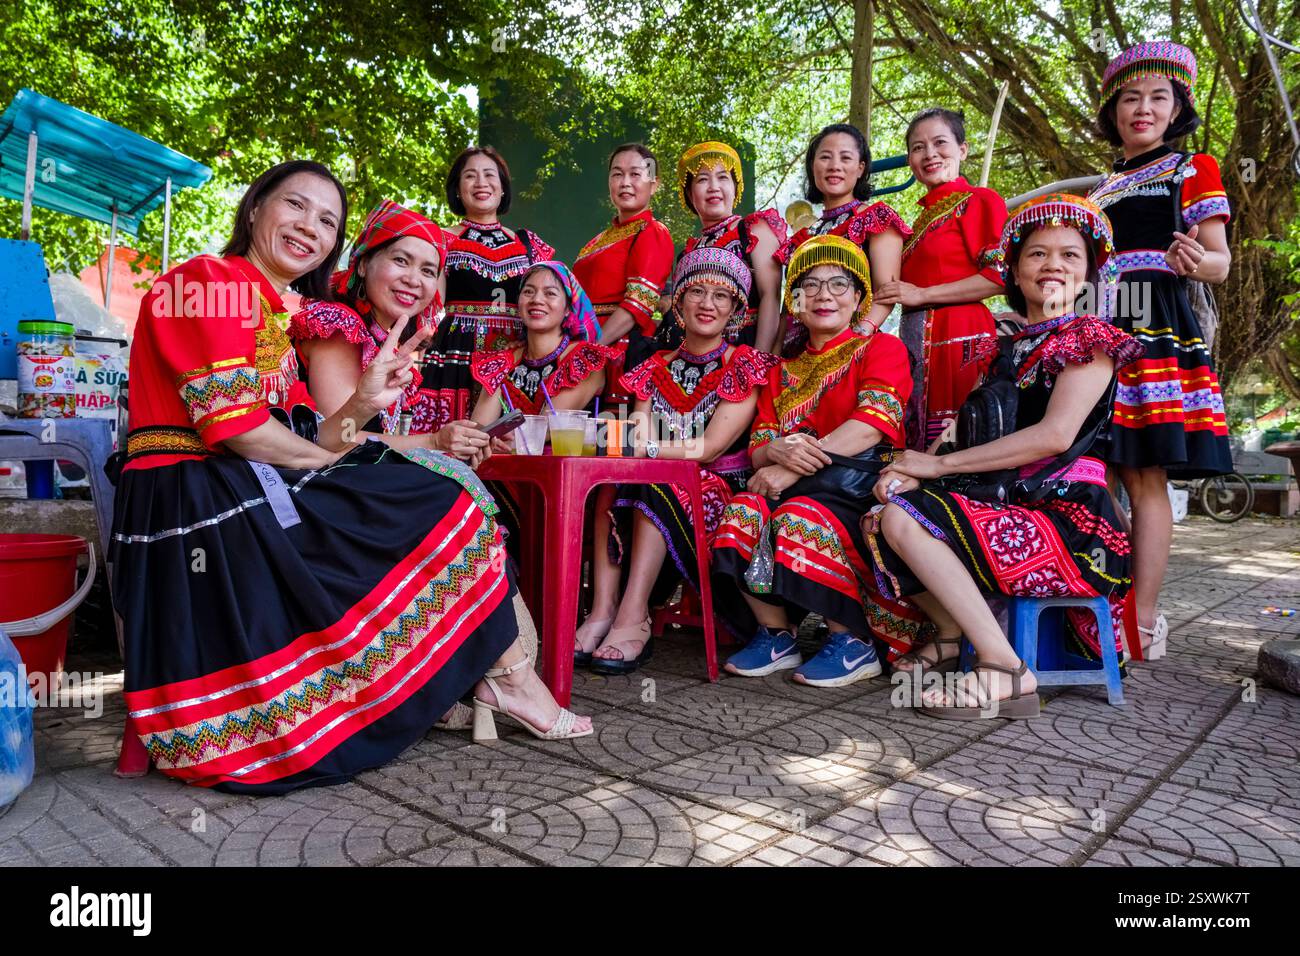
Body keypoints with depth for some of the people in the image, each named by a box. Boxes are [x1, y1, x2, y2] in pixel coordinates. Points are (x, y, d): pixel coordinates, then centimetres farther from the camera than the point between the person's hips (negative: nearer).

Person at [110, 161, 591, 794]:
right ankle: (502, 674, 0)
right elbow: (229, 421, -17)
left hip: (253, 501, 9)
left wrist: (359, 408, -8)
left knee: (441, 487, 4)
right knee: (445, 497, -10)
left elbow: (298, 443, 10)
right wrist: (329, 460, -4)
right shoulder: (208, 280, -5)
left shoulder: (280, 315, 22)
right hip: (204, 501, -9)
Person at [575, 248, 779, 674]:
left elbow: (710, 447, -12)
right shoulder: (655, 369, 14)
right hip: (658, 494, 4)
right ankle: (603, 610, -32)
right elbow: (639, 439, 2)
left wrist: (646, 448, -24)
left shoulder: (745, 368, 1)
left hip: (719, 491, -4)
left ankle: (632, 618, -35)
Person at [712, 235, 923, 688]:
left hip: (859, 483, -4)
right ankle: (775, 635, -12)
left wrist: (793, 468, -19)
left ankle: (853, 642, -16)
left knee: (800, 516, -35)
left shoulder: (882, 348, 8)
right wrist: (779, 451, -15)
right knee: (743, 510, -27)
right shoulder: (784, 372, 23)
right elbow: (757, 448, 11)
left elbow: (871, 424, -11)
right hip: (799, 488, 5)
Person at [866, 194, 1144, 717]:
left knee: (905, 518, -25)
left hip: (1068, 518, -7)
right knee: (882, 518, -2)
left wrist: (939, 464, -12)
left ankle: (1004, 672, -21)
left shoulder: (1089, 338, 0)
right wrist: (914, 474, -9)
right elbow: (980, 437, 12)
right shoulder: (1009, 347, 20)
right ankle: (953, 636, 3)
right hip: (1012, 505, 7)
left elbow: (1055, 435, -14)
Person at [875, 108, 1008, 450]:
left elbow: (1000, 277, -11)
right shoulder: (923, 217, 20)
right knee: (922, 442, 7)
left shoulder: (979, 200, -1)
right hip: (918, 343, 7)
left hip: (959, 336, -7)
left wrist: (922, 295, -11)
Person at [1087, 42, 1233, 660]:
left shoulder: (1192, 170, 10)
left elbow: (1220, 262, 2)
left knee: (1144, 476, -10)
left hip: (1159, 331, -5)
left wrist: (1195, 263, -21)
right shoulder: (1105, 187, 24)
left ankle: (1143, 621, -6)